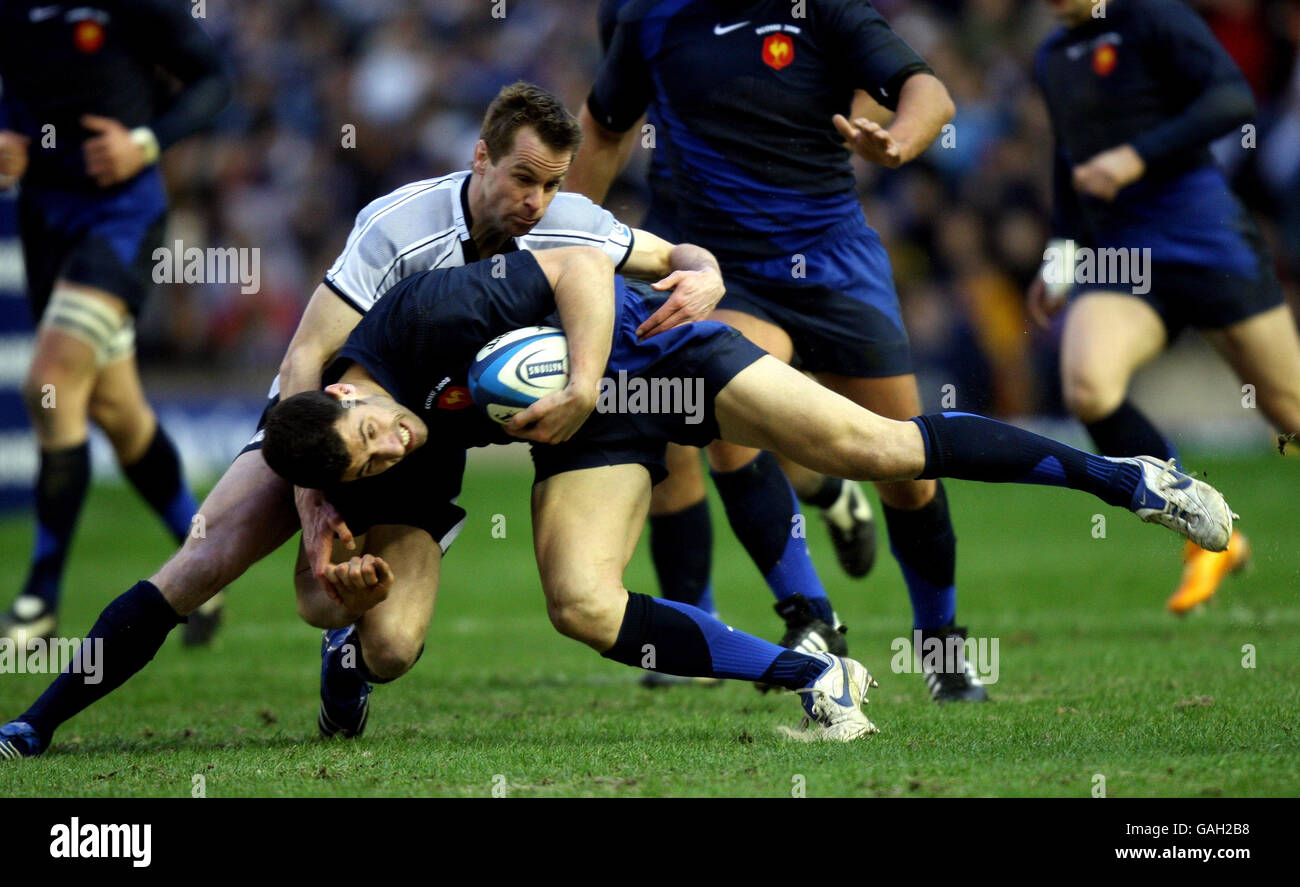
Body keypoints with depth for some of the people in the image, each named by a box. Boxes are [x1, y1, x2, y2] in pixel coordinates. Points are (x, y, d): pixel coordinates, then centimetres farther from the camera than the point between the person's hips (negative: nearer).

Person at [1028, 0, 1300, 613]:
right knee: (1086, 387, -22)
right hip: (1116, 259, 5)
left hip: (1204, 241, -5)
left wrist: (1138, 157, -25)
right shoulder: (1052, 58, 16)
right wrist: (1062, 249, 24)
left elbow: (1234, 100, -18)